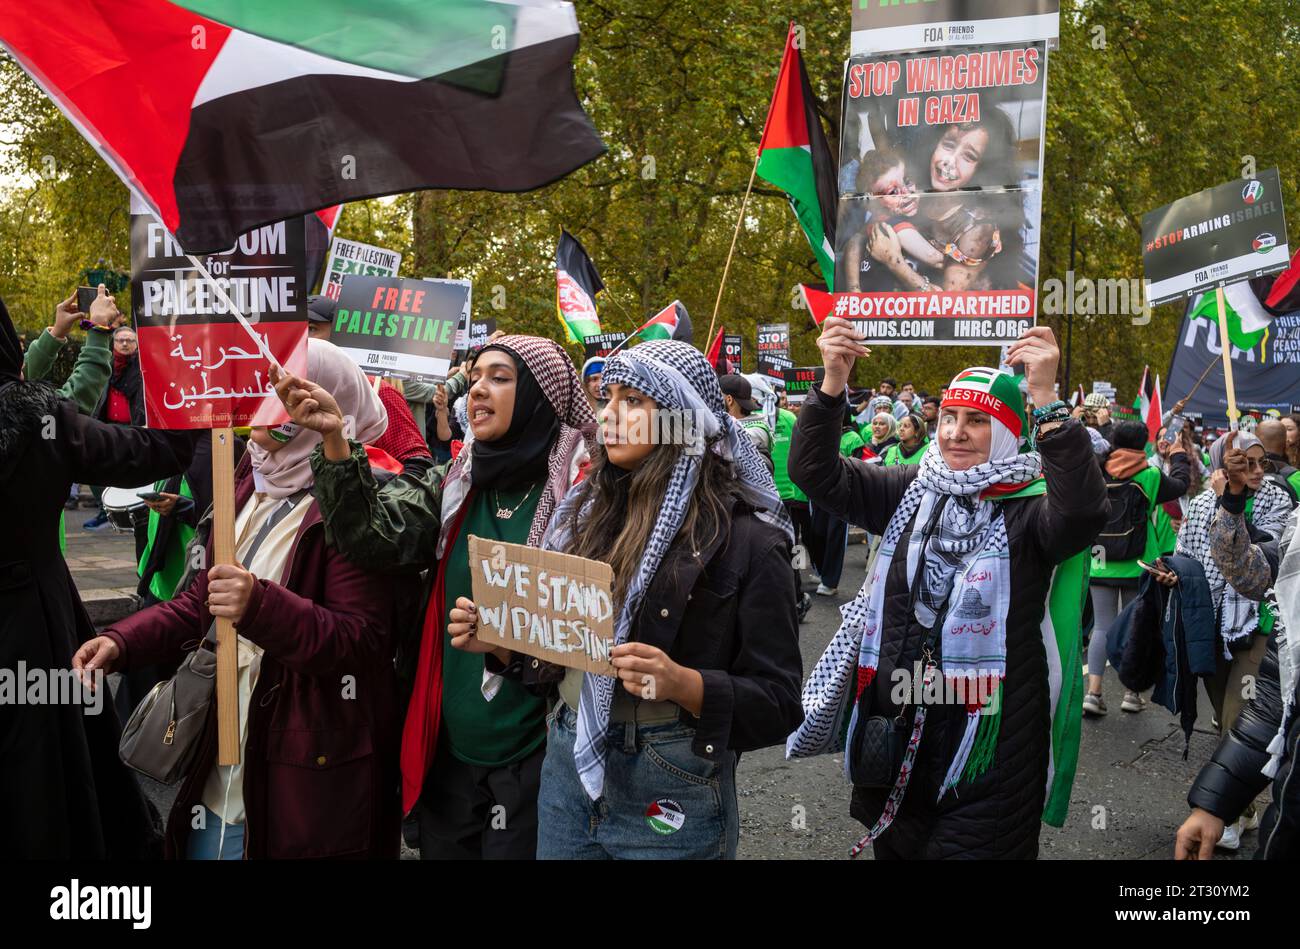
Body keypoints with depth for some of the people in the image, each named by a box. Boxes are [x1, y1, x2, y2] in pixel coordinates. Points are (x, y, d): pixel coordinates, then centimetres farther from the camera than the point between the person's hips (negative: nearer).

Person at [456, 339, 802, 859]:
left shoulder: (744, 538, -13)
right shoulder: (588, 509, 5)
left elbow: (779, 702, -13)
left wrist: (684, 684, -28)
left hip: (670, 793, -5)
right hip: (568, 765, 5)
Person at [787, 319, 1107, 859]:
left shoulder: (1030, 507, -9)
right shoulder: (912, 490, 5)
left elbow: (1084, 513, -31)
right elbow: (816, 473, -1)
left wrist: (1046, 402, -38)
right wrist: (832, 384, -15)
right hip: (892, 741, 5)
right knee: (894, 850, 20)